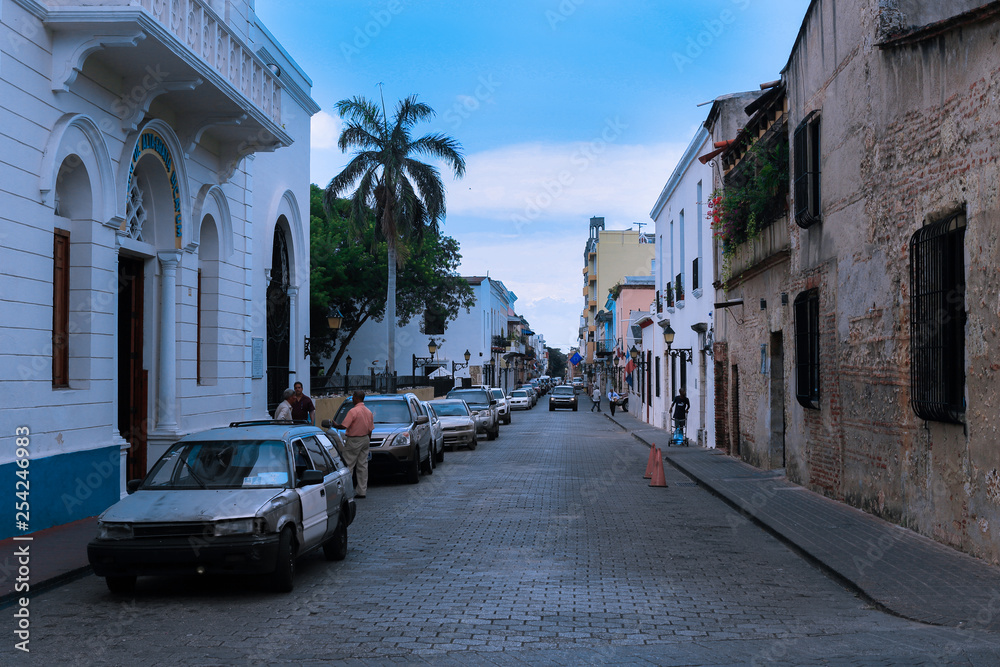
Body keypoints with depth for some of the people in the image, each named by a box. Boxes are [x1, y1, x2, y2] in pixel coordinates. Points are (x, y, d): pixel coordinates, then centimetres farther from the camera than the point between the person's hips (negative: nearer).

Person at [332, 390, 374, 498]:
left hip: (353, 441, -7)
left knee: (348, 465, -2)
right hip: (365, 440, 7)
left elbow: (344, 426, -19)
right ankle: (362, 491, 11)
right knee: (363, 465, 9)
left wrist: (335, 425, 1)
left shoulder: (353, 411, -17)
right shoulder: (368, 411, 7)